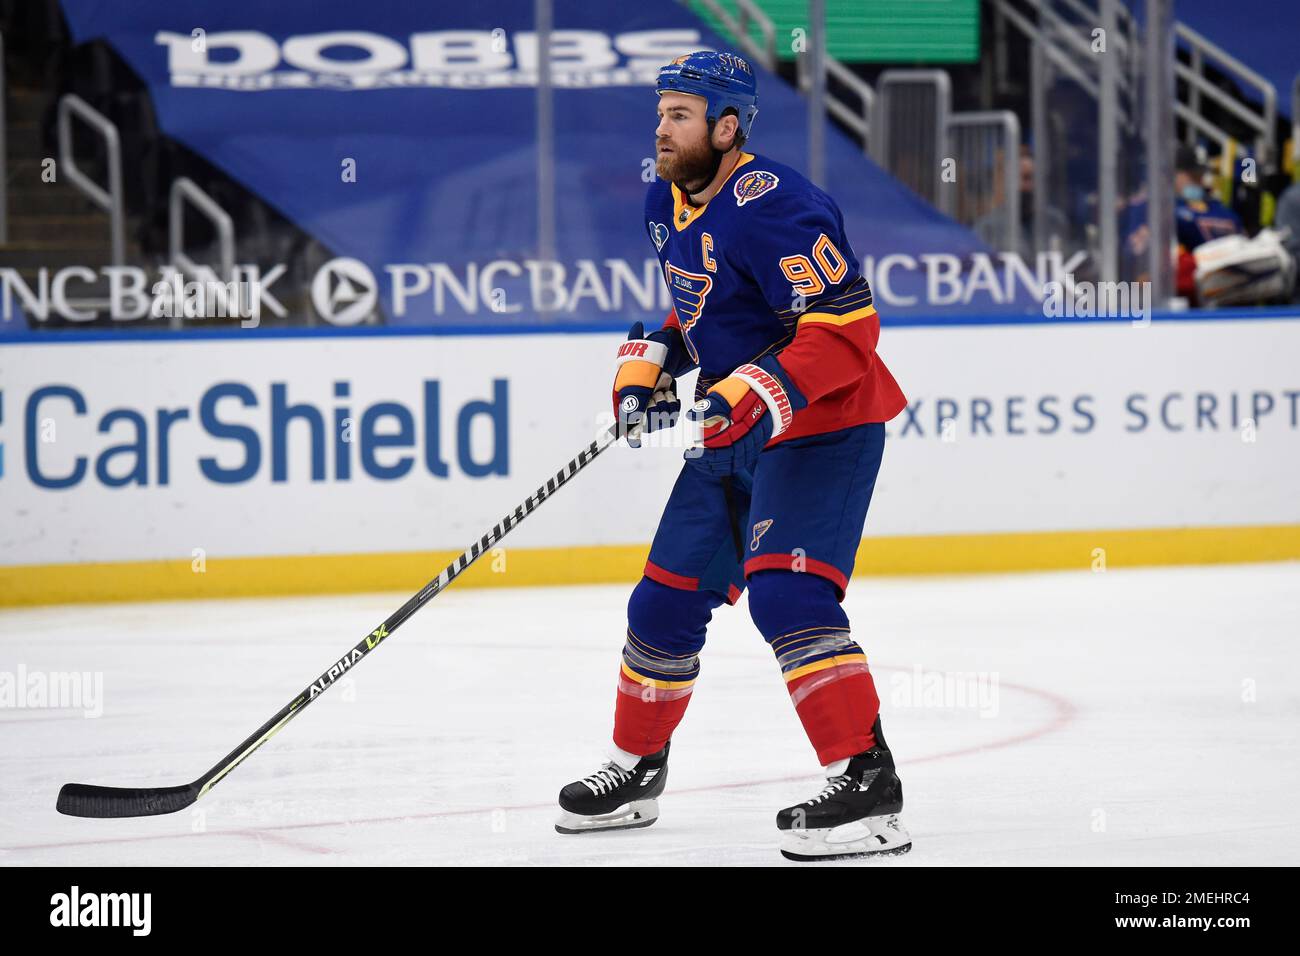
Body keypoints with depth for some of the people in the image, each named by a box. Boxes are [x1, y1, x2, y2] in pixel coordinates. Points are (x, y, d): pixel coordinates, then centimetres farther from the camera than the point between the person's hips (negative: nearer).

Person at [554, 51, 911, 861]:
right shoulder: (668, 203, 6)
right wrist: (648, 364, 9)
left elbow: (846, 329, -28)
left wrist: (755, 398, -33)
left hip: (822, 426, -9)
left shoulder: (771, 208, -24)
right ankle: (637, 770, 33)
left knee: (786, 593, -25)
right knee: (668, 601, 14)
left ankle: (868, 787, -26)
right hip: (734, 430, 9)